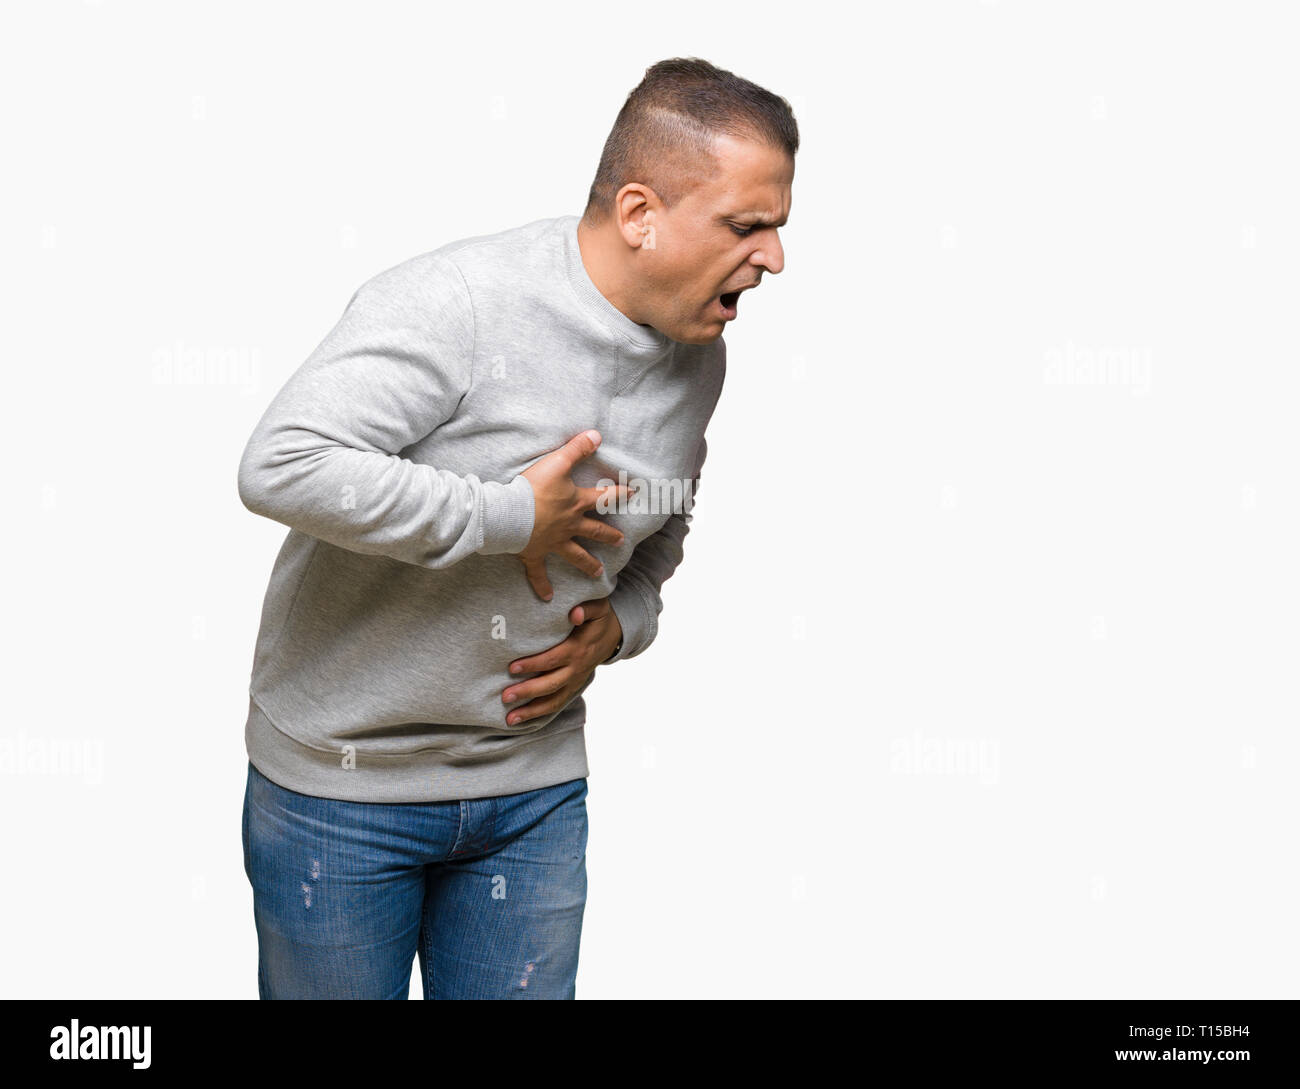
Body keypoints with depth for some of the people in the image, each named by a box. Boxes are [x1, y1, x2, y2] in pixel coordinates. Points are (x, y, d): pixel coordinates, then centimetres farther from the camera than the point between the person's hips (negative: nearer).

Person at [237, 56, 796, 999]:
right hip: (342, 786, -5)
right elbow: (281, 466, -33)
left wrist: (617, 626, -4)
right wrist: (512, 516, -26)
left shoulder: (700, 359, 1)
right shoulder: (457, 302, -22)